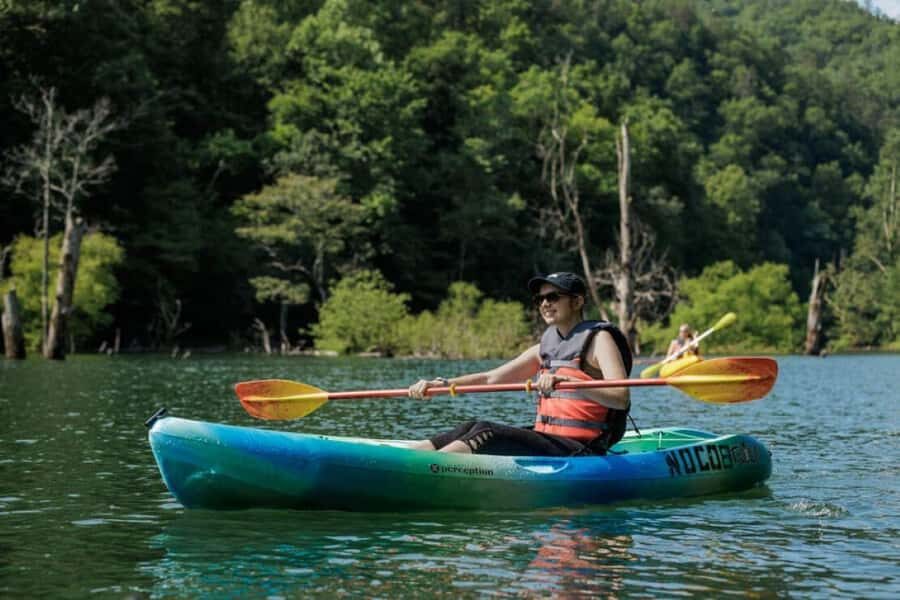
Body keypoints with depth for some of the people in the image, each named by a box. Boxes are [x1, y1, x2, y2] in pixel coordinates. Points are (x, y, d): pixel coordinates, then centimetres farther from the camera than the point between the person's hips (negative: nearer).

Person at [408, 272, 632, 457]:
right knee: (471, 429, -11)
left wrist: (567, 382, -33)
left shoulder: (598, 339, -3)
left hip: (579, 453, -7)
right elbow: (490, 378, 17)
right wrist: (441, 384, 2)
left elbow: (621, 398, -19)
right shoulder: (545, 347, 19)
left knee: (487, 433, -24)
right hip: (547, 444, 7)